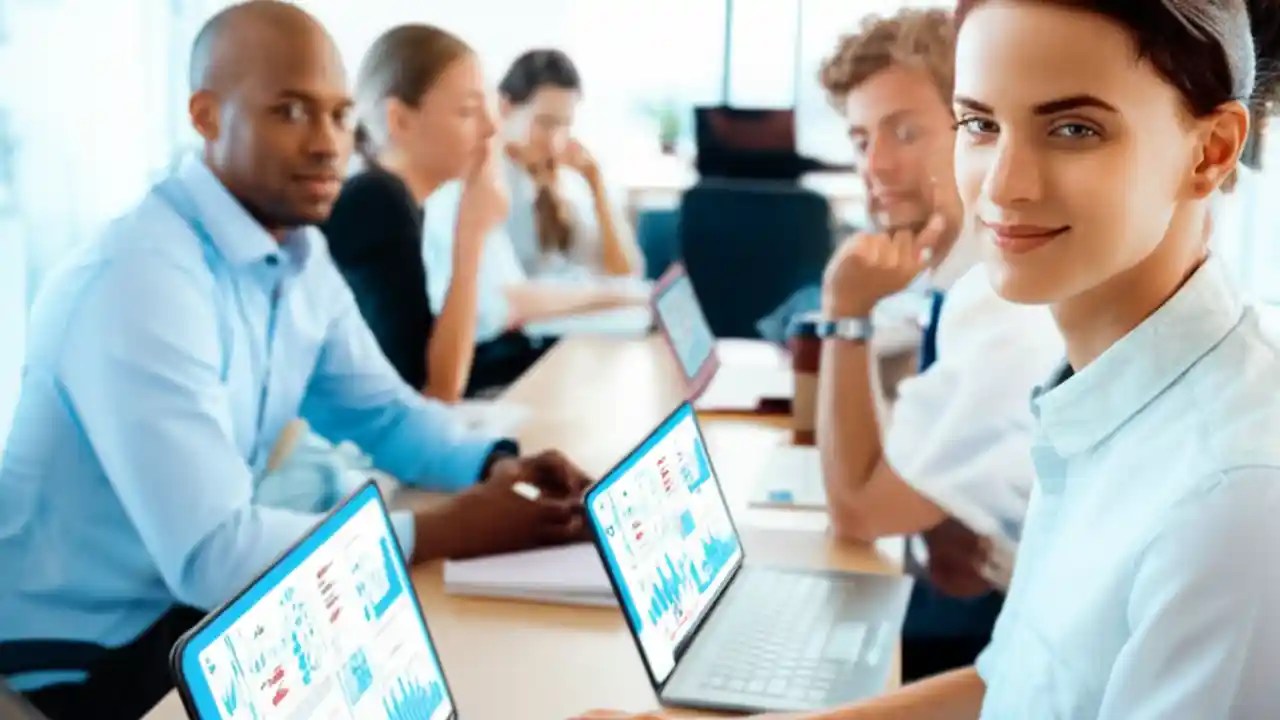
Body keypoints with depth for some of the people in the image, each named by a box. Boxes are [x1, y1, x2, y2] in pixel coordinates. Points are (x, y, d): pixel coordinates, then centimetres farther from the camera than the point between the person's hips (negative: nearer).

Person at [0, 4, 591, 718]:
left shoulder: (301, 255, 0)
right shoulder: (141, 279, -28)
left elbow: (385, 412, 11)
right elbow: (210, 554, -32)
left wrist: (499, 465, -10)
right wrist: (448, 530, -25)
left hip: (198, 600, 8)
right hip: (85, 654, -7)